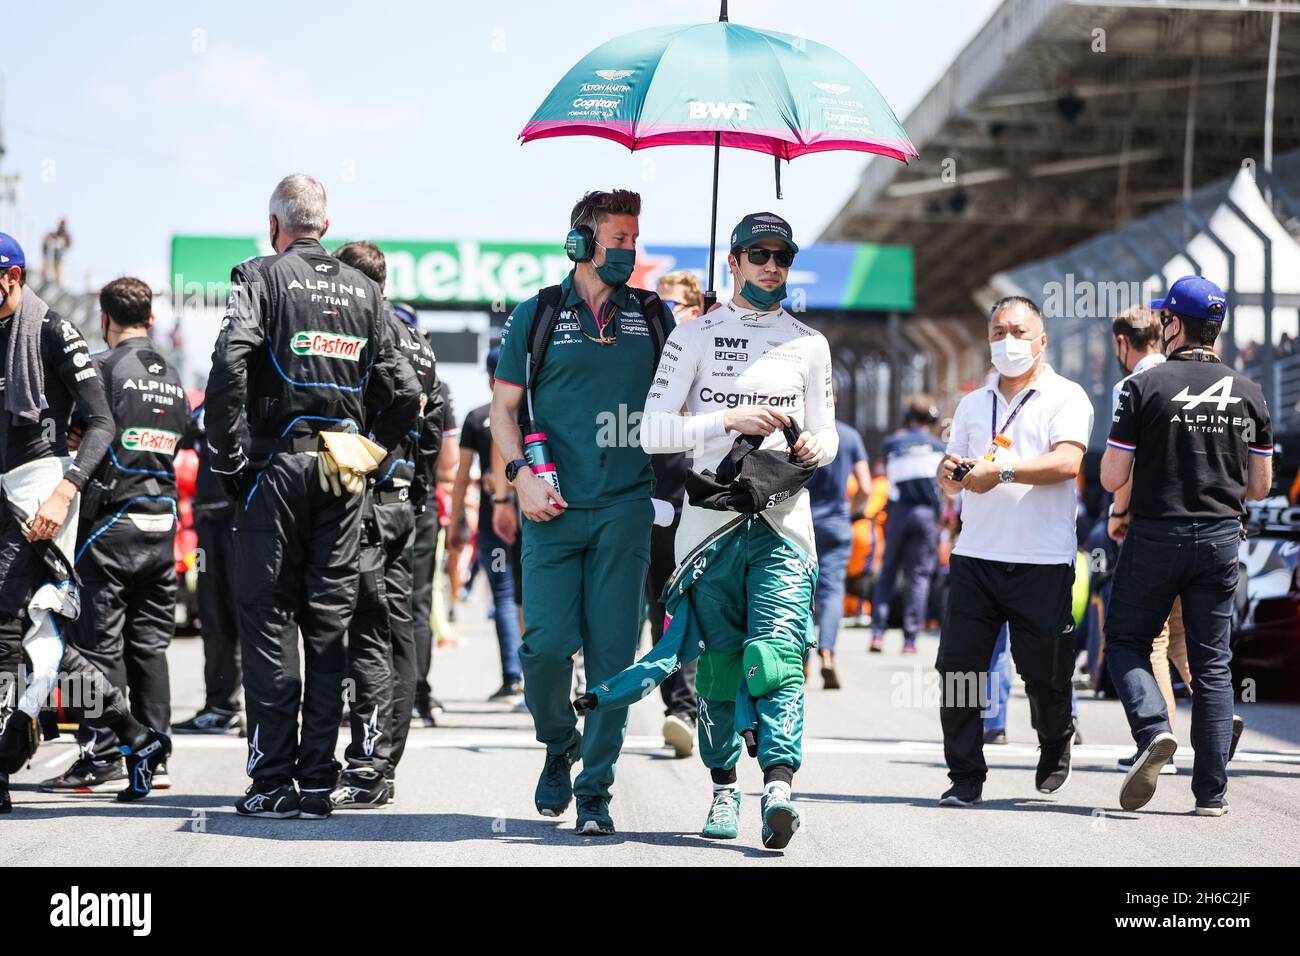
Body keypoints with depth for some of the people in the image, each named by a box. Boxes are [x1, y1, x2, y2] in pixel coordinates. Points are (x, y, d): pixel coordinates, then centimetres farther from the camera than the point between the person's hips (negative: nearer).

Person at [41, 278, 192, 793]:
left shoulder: (105, 367, -8)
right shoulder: (172, 377, 13)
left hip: (112, 522, -6)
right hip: (163, 523, 6)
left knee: (99, 642, -3)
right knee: (149, 643, 10)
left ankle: (101, 759, -5)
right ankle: (153, 756, 11)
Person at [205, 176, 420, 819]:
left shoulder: (261, 277, -2)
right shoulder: (364, 290, 11)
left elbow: (230, 366, -17)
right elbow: (403, 392, 7)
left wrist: (228, 457, -10)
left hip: (277, 465, -4)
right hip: (344, 477, 4)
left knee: (268, 620, 0)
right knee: (329, 623, 7)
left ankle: (273, 782, -2)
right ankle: (318, 782, 6)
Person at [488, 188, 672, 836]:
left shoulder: (652, 317, 12)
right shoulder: (536, 316, 7)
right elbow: (504, 408, 8)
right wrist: (521, 474, -6)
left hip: (626, 508, 1)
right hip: (555, 510, -1)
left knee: (613, 653, -2)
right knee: (547, 644, -8)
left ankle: (595, 792, 7)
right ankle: (558, 746, 21)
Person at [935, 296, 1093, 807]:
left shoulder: (1065, 397, 1)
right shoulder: (973, 405, 18)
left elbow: (1067, 462, -15)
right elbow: (949, 479, 19)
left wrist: (1000, 470, -21)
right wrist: (950, 472, -5)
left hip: (1043, 561, -4)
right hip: (975, 555, 4)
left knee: (1044, 672, 4)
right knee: (958, 667, -5)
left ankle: (1055, 750, 33)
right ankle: (965, 778, 2)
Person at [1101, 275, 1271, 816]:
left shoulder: (1144, 387, -8)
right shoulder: (1248, 393, 4)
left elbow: (1112, 479, -9)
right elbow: (1260, 487, 8)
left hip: (1156, 534, -3)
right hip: (1221, 538, 3)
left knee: (1125, 640, 13)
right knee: (1212, 663, 7)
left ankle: (1153, 728, -14)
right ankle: (1211, 791, 5)